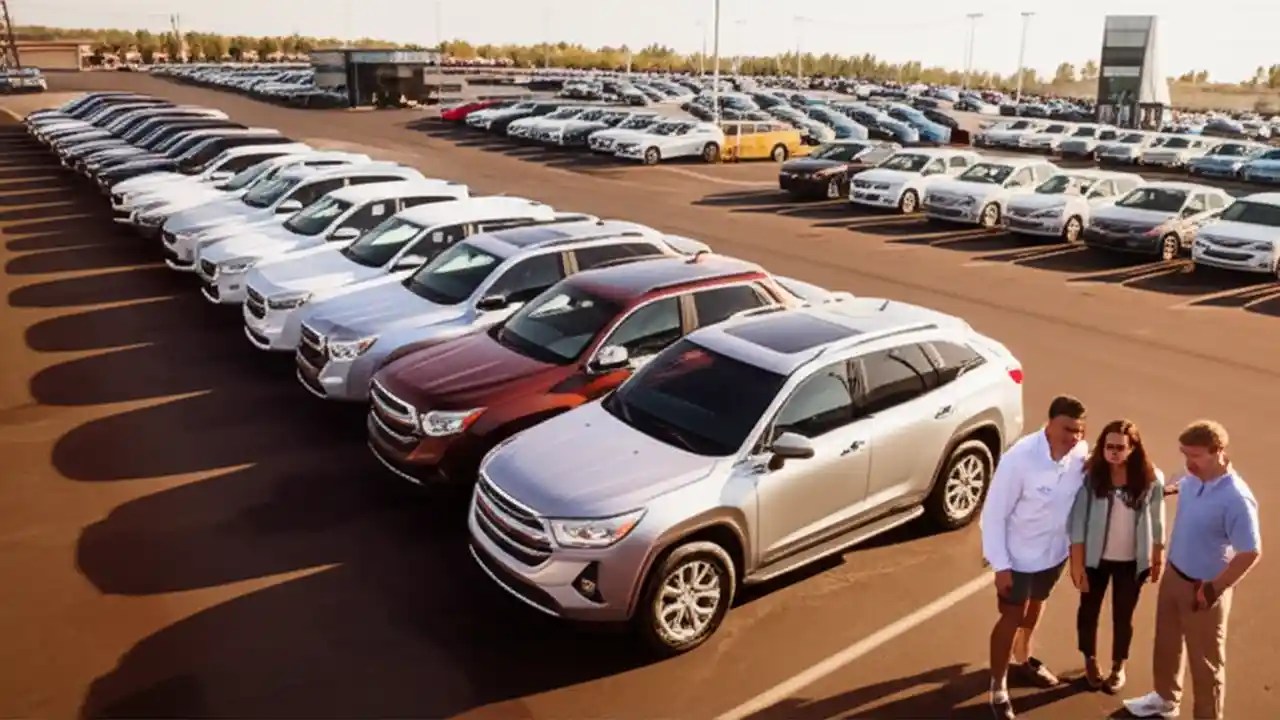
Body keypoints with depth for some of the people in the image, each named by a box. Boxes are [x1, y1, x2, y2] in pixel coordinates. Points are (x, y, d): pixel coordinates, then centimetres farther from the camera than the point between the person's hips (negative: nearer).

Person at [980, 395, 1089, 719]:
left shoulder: (1081, 453, -15)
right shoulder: (1019, 459, -30)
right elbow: (993, 514, -22)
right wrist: (1000, 564, -19)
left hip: (1056, 551, 5)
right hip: (1020, 556, -5)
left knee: (1035, 607, 26)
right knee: (1012, 618, 8)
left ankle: (1022, 659, 51)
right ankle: (998, 686, 27)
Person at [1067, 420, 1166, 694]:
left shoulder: (1151, 479, -13)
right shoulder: (1090, 475, -16)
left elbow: (1156, 521, -1)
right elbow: (1078, 521, -12)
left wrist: (1158, 559, 5)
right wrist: (1077, 563, -11)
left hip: (1132, 561, 0)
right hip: (1095, 558, 0)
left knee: (1123, 615, 16)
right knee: (1089, 610, 17)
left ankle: (1119, 667, 39)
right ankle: (1090, 662, 40)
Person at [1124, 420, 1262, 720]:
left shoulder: (1236, 498, -28)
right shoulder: (1191, 479, -8)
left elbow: (1250, 553, -24)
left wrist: (1214, 590, -19)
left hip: (1203, 587, -7)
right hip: (1173, 574, 7)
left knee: (1205, 660, 11)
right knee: (1167, 642, 25)